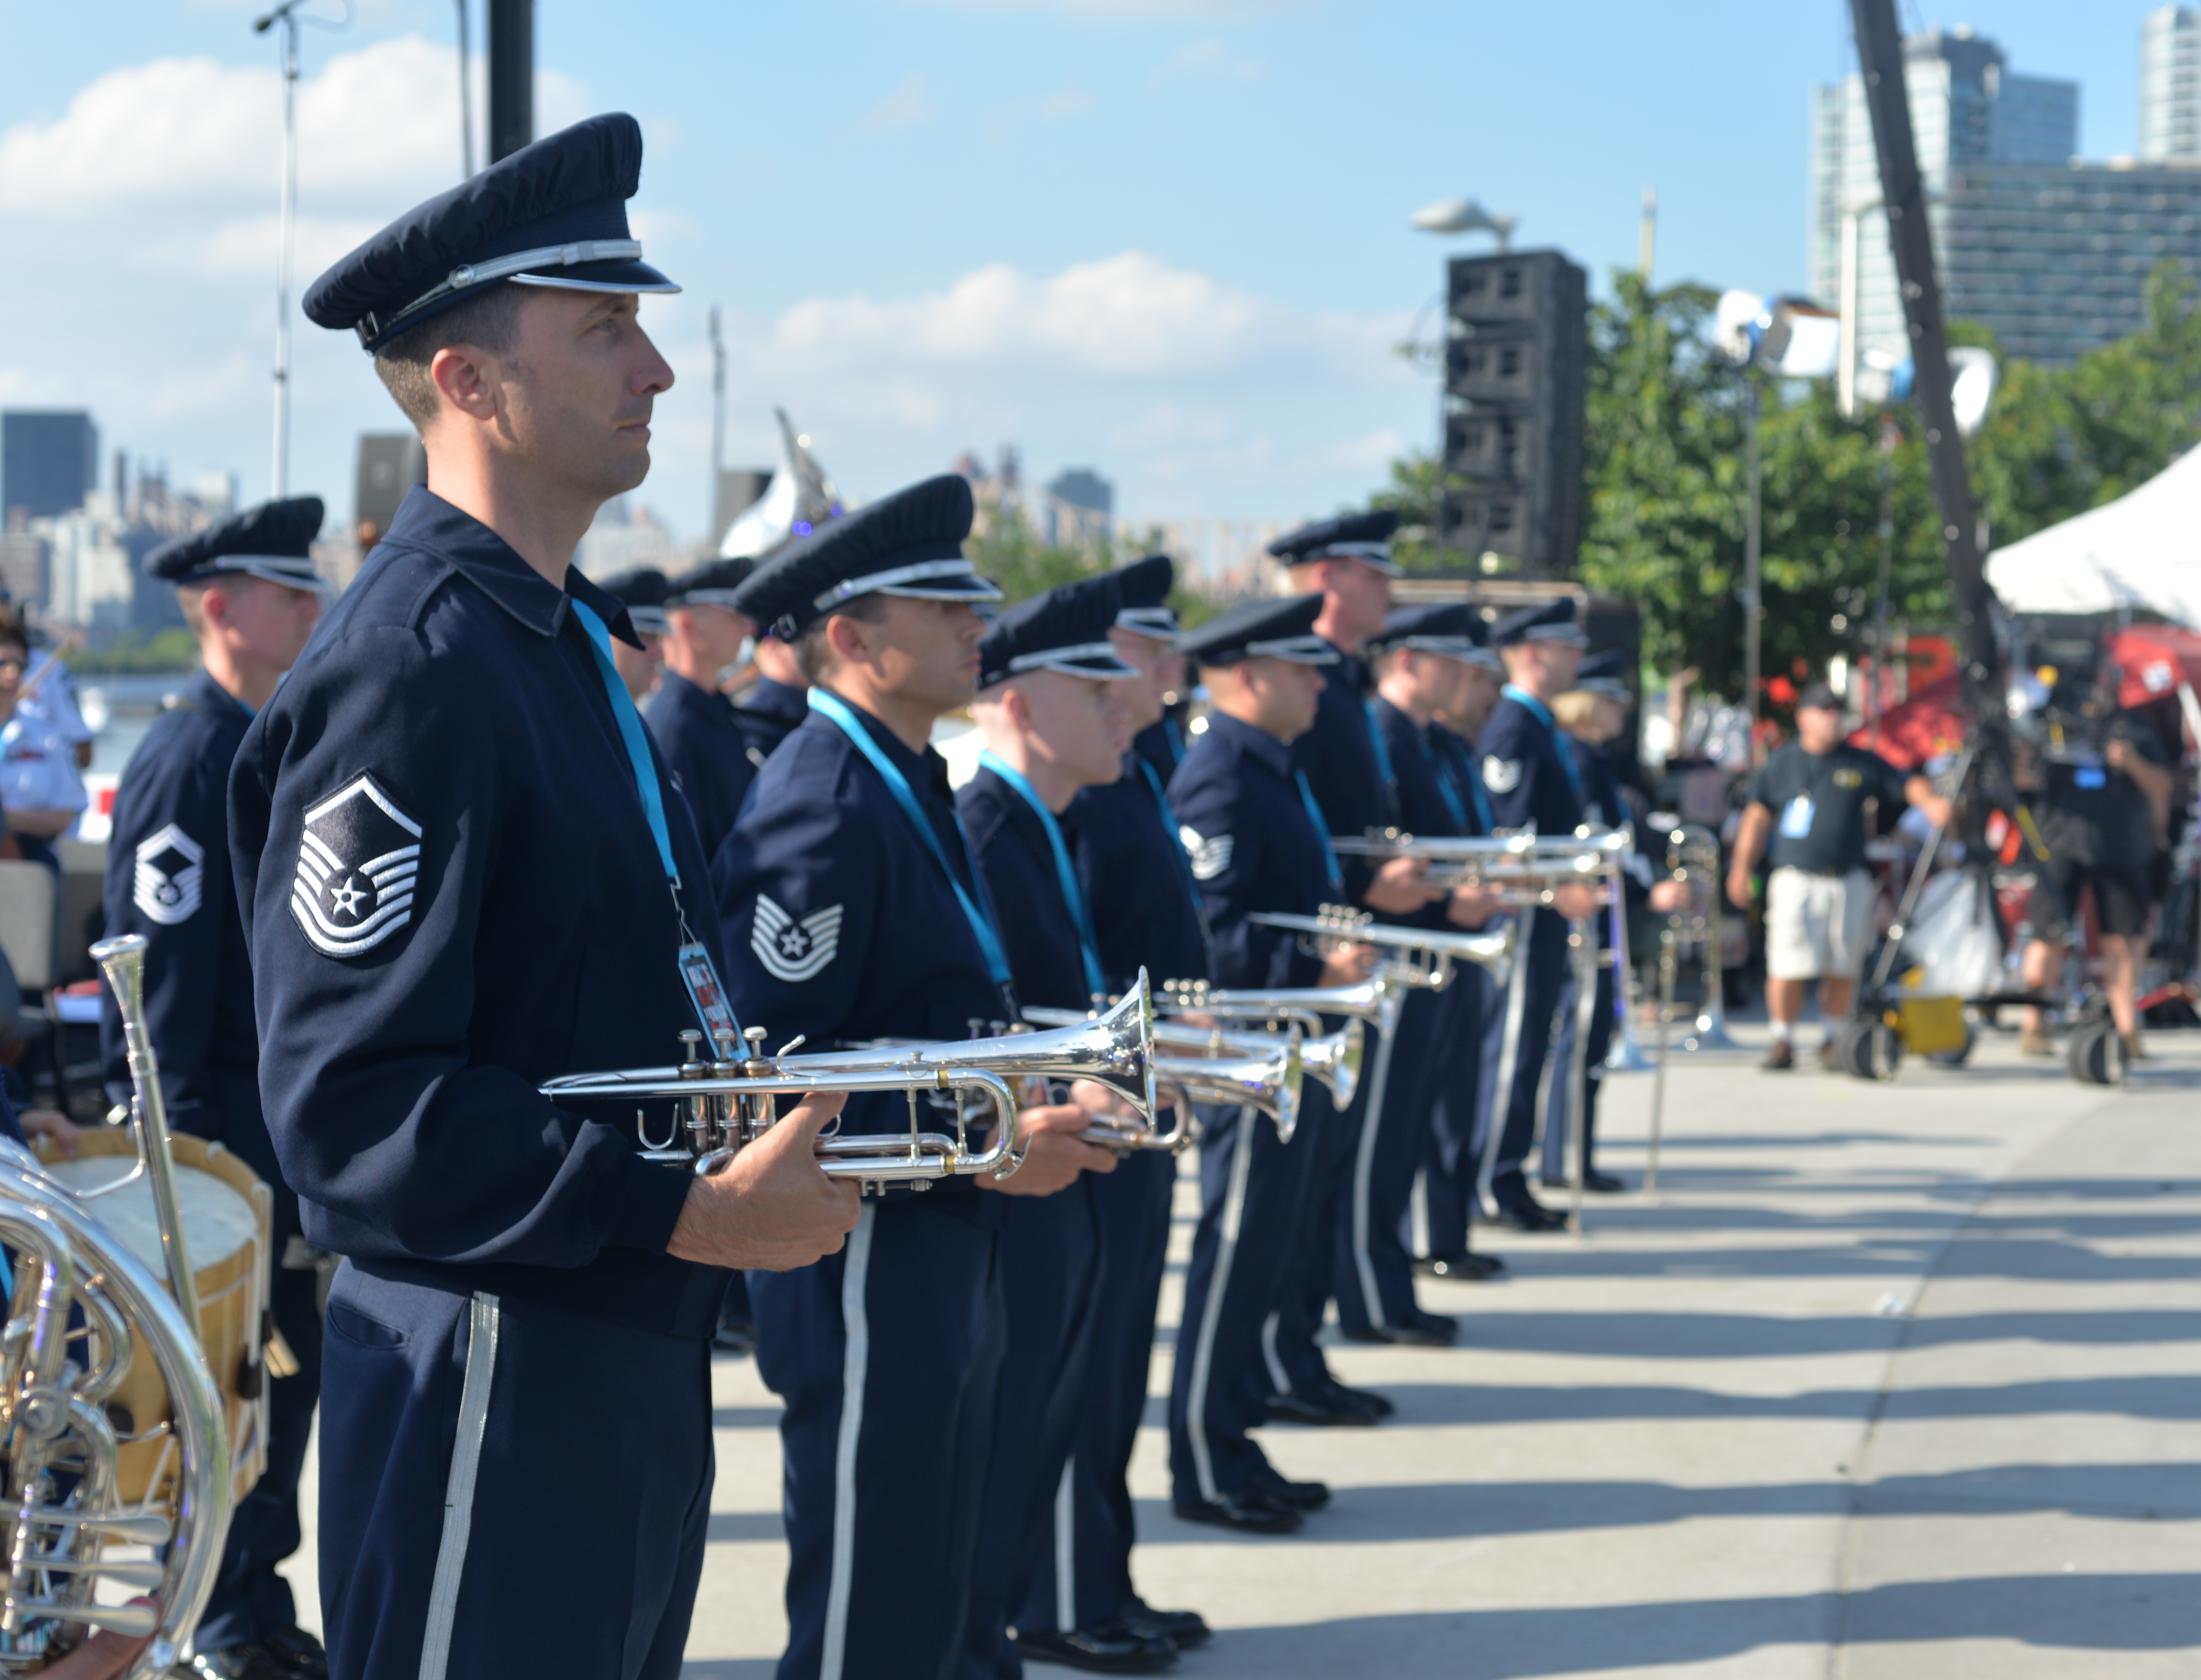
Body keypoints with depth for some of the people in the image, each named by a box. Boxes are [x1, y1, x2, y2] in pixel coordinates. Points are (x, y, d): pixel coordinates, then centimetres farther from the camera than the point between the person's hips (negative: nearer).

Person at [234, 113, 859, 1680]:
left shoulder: (566, 643, 14)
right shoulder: (406, 669, -18)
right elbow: (356, 1105, -23)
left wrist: (790, 1132, 6)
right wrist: (693, 1210, -25)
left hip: (639, 1373, 10)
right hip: (491, 1389, -10)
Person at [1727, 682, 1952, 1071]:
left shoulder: (1862, 763, 10)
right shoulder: (1782, 764, 9)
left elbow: (1907, 785, 10)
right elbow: (1757, 817, 11)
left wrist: (1929, 801, -13)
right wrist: (1741, 868, 5)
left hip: (1849, 884, 2)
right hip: (1796, 881, -2)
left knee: (1842, 970, 4)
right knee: (1787, 968, -9)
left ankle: (1832, 1041, 18)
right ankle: (1783, 1042, 3)